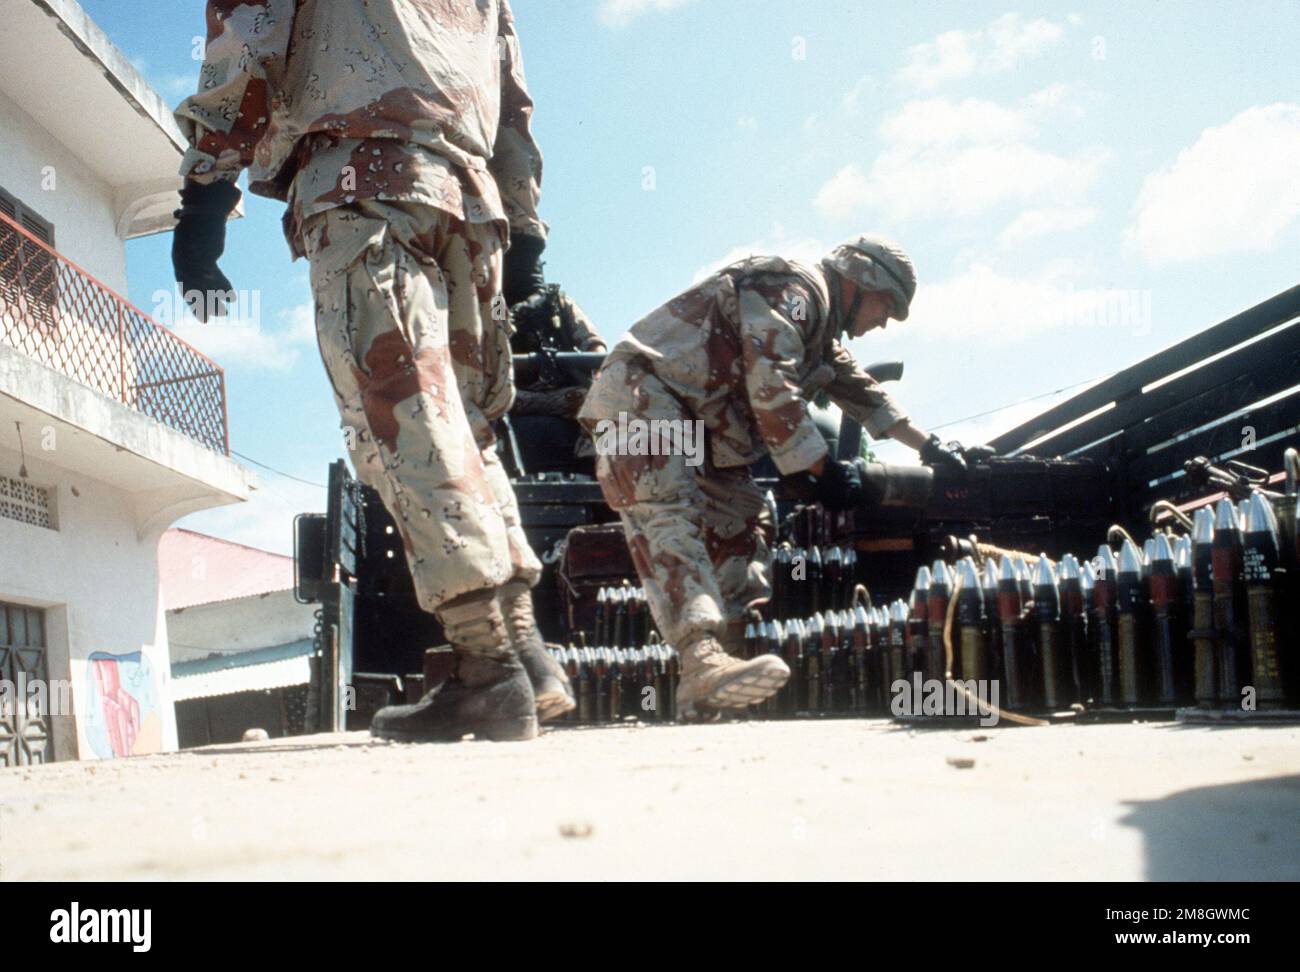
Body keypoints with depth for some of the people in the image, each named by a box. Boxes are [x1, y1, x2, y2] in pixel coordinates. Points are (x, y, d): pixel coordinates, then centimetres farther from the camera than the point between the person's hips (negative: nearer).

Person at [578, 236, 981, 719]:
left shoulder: (821, 331, 24)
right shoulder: (792, 288, -10)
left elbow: (866, 395, 34)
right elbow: (772, 388, -20)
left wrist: (929, 445, 31)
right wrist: (825, 470, -16)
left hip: (698, 429, 12)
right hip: (645, 396, -12)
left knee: (742, 526, 6)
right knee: (669, 518, -28)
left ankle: (748, 658, -2)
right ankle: (703, 662, -46)